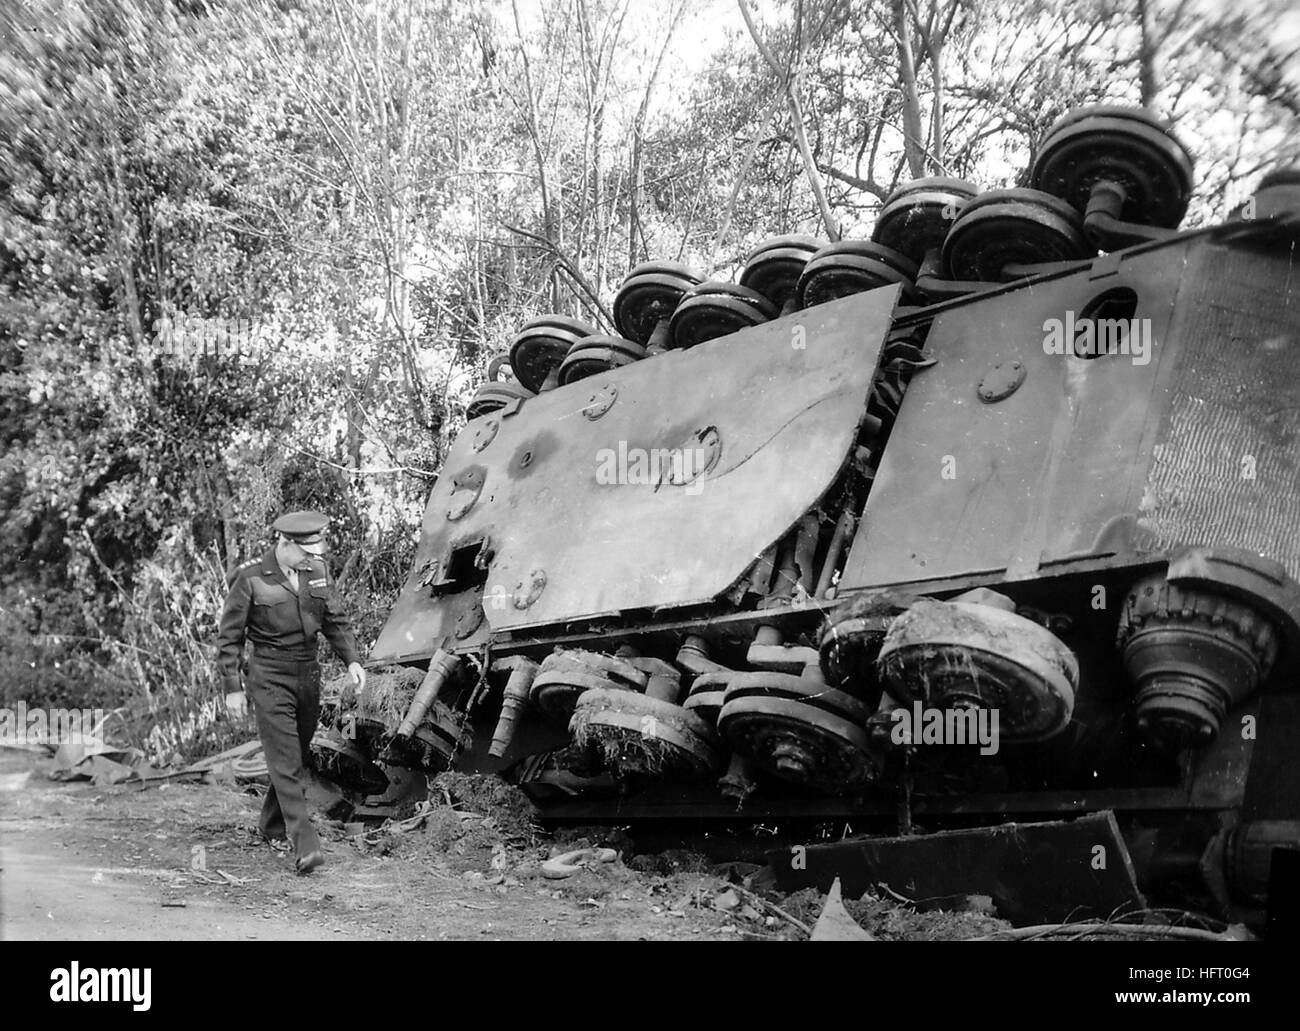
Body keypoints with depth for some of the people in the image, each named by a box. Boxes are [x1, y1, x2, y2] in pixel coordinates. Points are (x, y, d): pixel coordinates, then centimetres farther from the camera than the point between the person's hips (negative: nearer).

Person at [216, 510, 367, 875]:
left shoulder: (317, 570, 4)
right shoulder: (250, 578, -10)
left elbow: (335, 619, 12)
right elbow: (230, 637, -5)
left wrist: (351, 659, -1)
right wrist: (231, 687, -8)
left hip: (308, 674, 6)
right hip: (269, 677, -6)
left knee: (299, 757, 15)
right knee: (286, 762, -9)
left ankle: (273, 825, 36)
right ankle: (305, 845, -13)